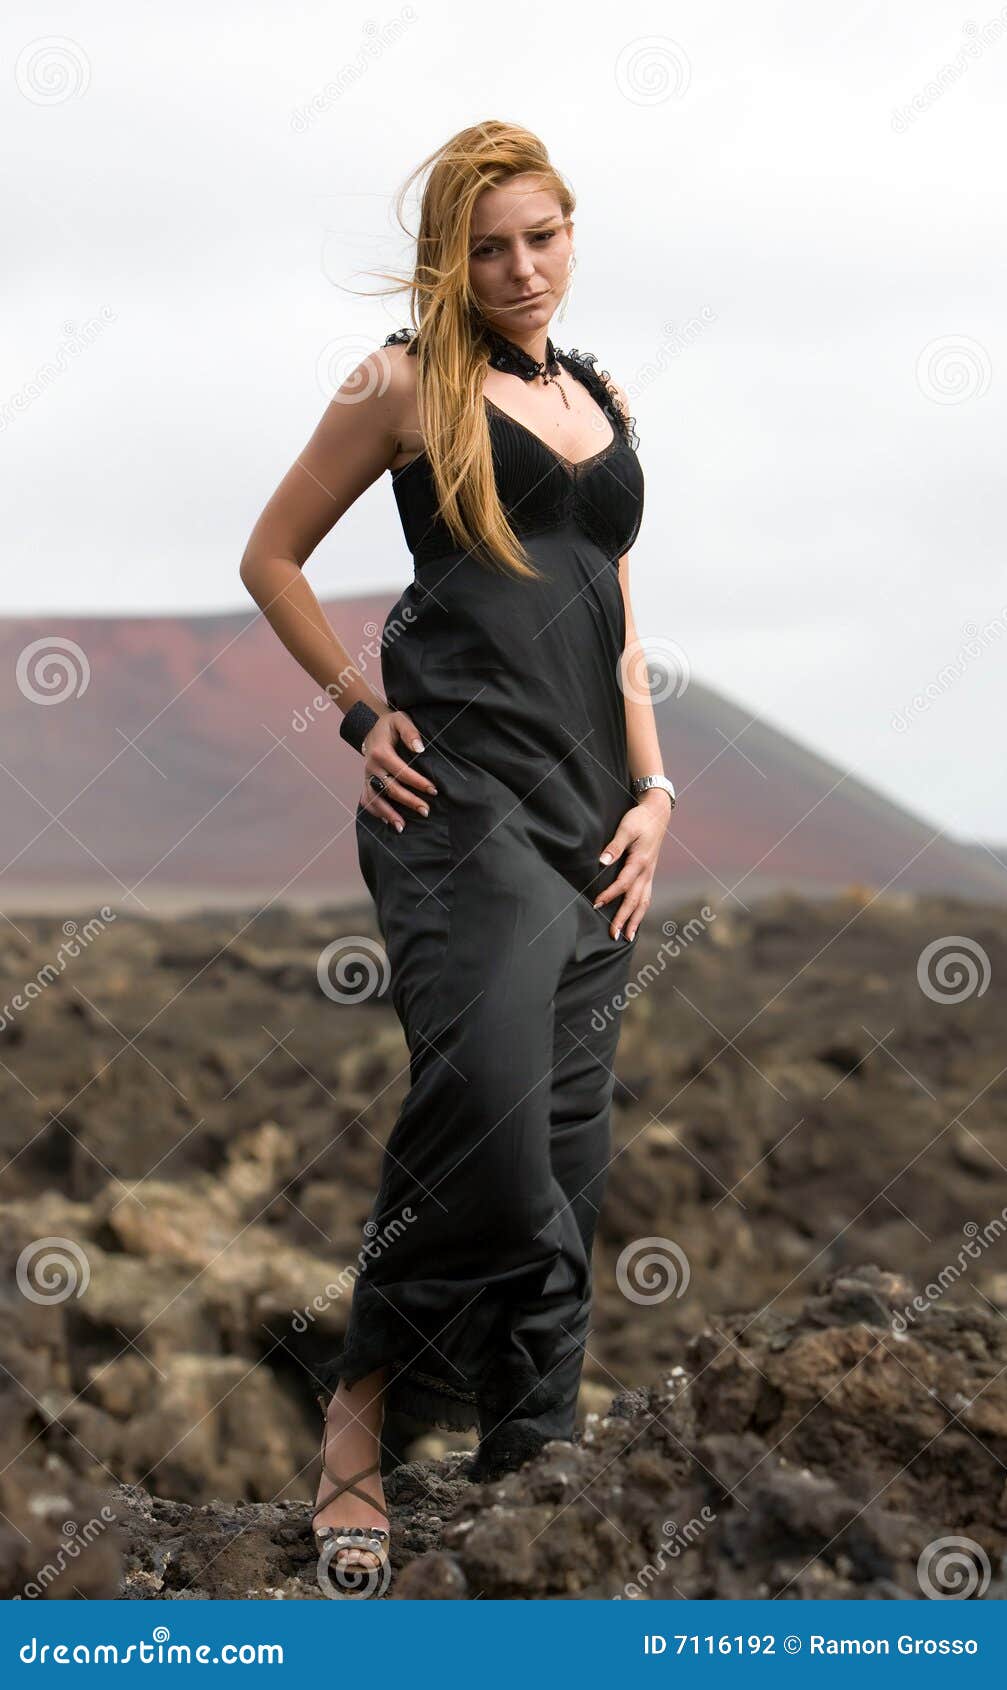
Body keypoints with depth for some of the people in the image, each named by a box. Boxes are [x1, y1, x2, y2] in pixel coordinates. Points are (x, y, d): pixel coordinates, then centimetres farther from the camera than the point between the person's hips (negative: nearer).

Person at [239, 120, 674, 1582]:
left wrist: (652, 789, 10)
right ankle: (362, 1414, -10)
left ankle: (521, 1449, 14)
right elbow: (273, 557, 9)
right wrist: (364, 709, 0)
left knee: (564, 1150, 4)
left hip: (590, 803, 6)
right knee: (488, 1120, -21)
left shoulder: (603, 401, 20)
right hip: (463, 789, -6)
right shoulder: (410, 384, 4)